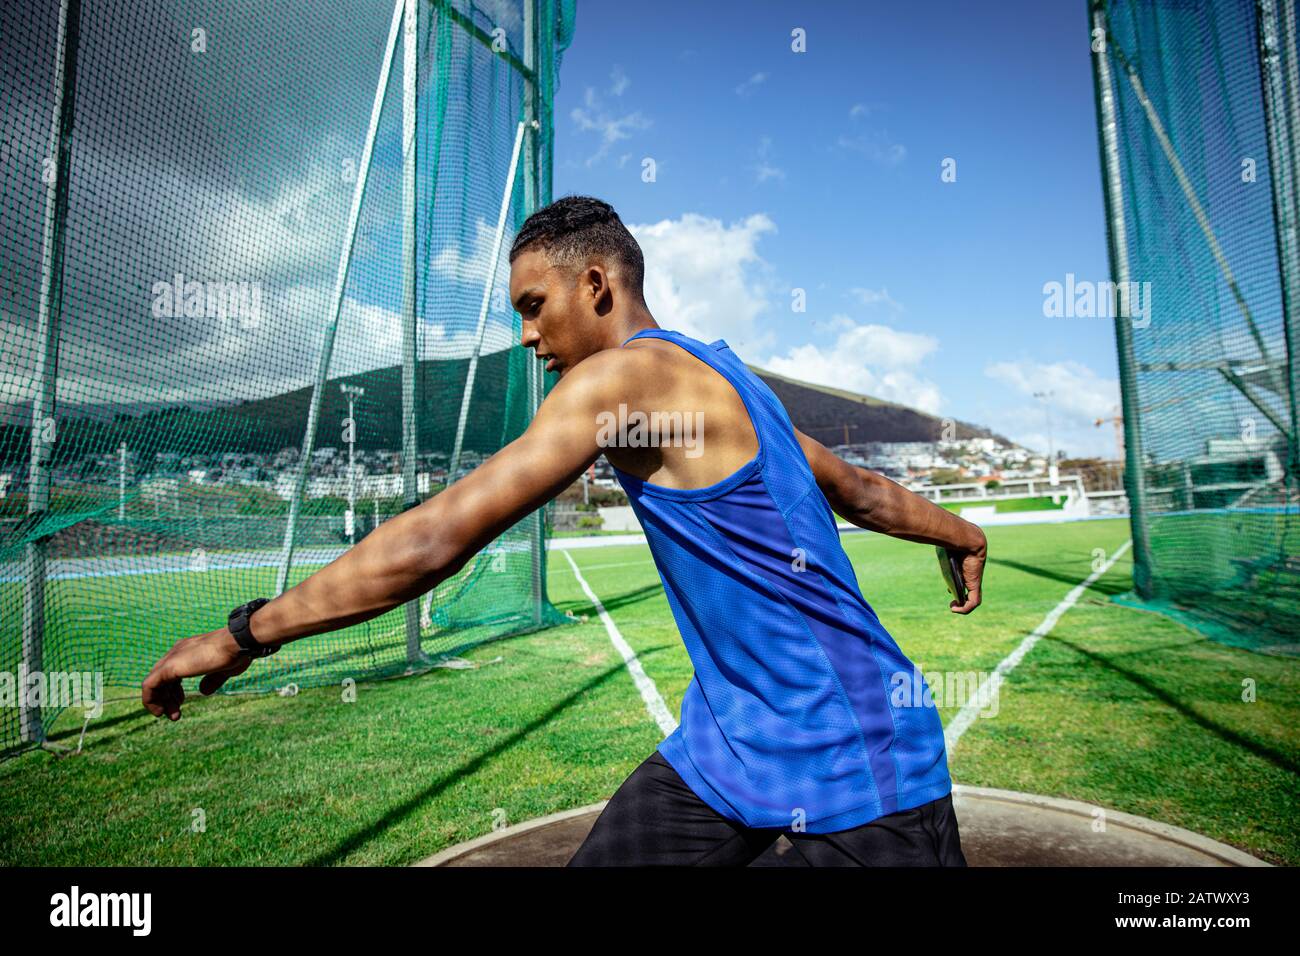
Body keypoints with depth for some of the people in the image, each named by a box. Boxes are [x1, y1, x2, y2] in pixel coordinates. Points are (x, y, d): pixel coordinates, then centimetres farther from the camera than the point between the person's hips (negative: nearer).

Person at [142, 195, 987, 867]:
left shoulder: (623, 374, -19)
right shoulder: (720, 380, 10)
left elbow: (435, 542, -23)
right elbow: (863, 492, 19)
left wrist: (245, 634, -12)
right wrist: (961, 532, 35)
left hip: (849, 751, -9)